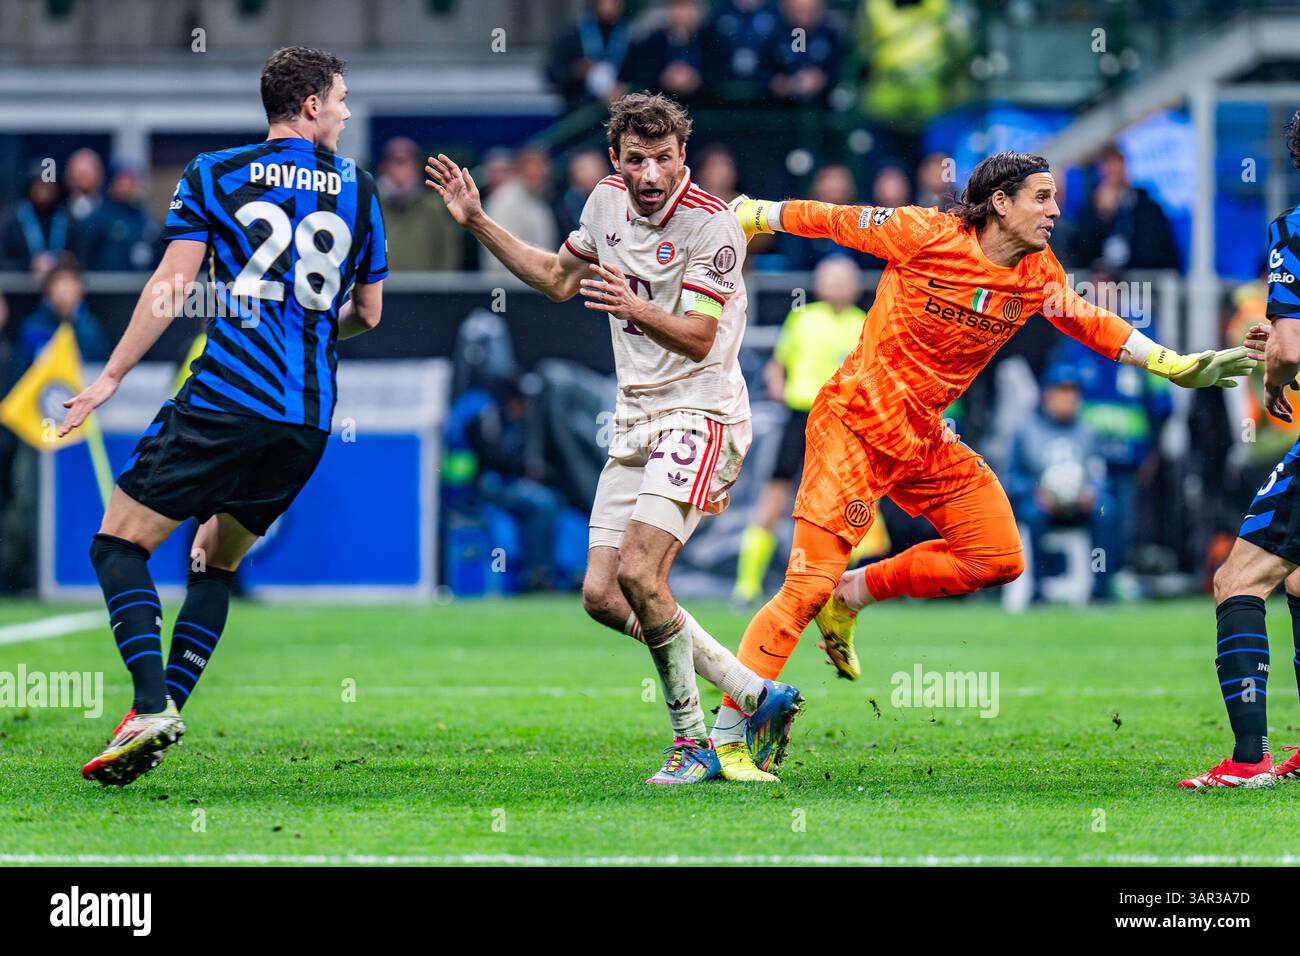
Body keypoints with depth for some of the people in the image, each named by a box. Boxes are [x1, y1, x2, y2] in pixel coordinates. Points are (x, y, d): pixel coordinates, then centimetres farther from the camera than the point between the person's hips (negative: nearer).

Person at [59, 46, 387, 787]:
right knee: (216, 560, 19)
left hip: (224, 399, -4)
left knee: (120, 545, 2)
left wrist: (111, 377, 4)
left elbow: (171, 286, -2)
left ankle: (154, 707, -17)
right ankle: (165, 710, 5)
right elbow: (368, 312, 17)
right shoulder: (359, 189, 13)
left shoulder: (213, 174, 4)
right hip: (309, 420, 4)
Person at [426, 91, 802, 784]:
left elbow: (698, 338, -20)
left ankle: (693, 741, -8)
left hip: (698, 411, -8)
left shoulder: (713, 224, -15)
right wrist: (477, 222, 19)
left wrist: (632, 308, -37)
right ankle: (756, 695, 7)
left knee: (639, 574, -23)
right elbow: (557, 279, 24)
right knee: (603, 597, 0)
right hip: (635, 419, 8)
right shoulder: (607, 200, 7)